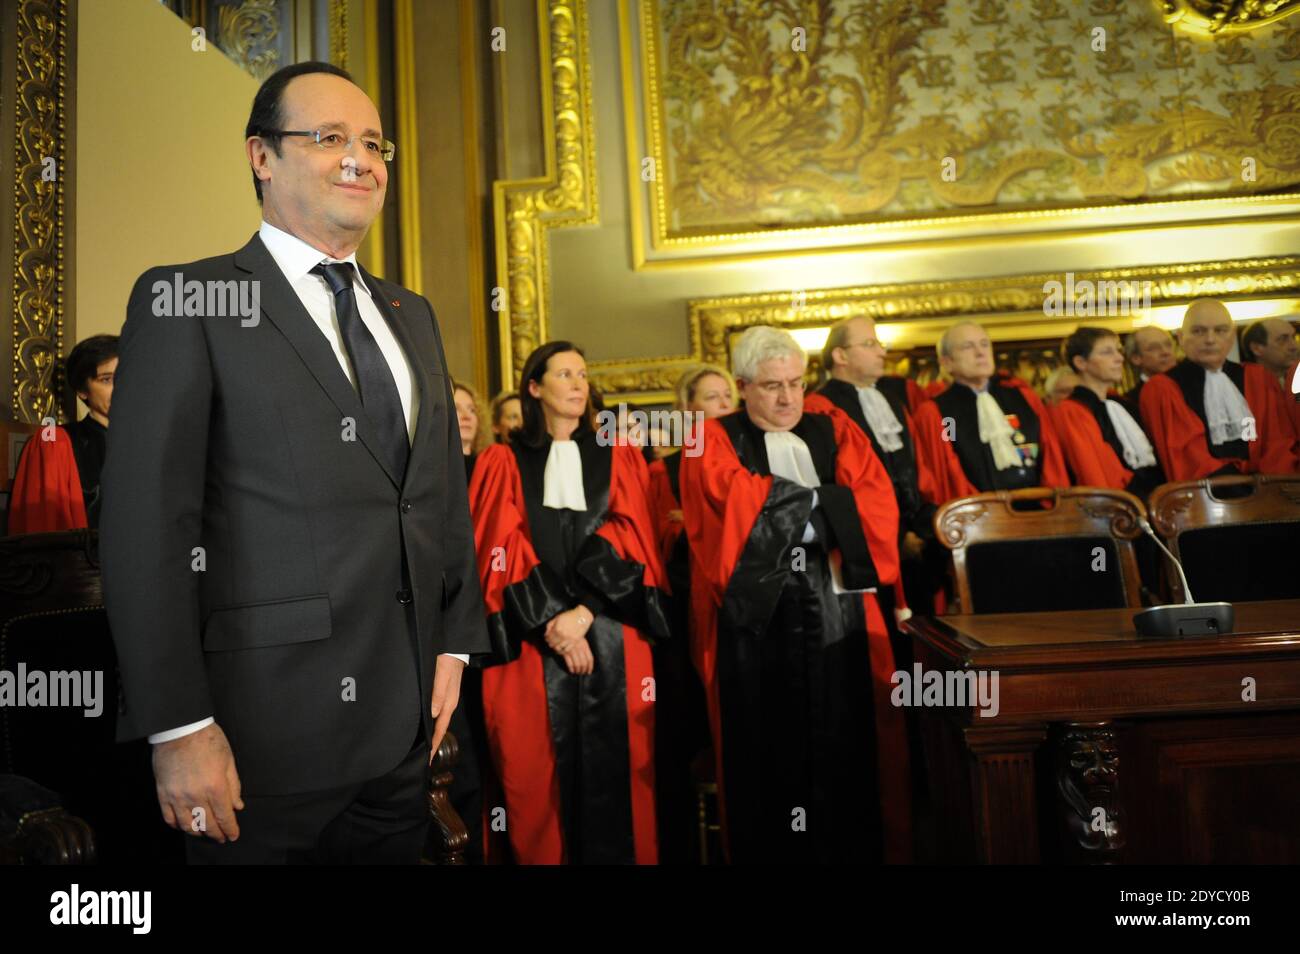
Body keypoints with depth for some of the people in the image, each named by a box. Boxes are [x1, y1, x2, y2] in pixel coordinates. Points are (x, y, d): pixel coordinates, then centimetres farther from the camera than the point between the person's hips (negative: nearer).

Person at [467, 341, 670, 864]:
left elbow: (627, 538, 0)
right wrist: (552, 622, -13)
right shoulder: (503, 462, 7)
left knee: (611, 762, 2)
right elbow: (504, 550, -3)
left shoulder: (619, 459, 12)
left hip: (610, 633, 1)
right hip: (533, 637, -1)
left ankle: (617, 855, 17)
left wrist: (583, 611, -13)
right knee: (542, 768, 1)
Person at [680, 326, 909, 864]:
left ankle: (854, 851, 19)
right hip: (756, 613, -2)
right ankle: (774, 849, 18)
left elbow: (878, 501, 0)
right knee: (769, 750, 3)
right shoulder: (715, 441, 6)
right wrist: (825, 502, -7)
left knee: (847, 744, 5)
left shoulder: (836, 431, 14)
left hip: (838, 613, 3)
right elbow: (736, 503, -14)